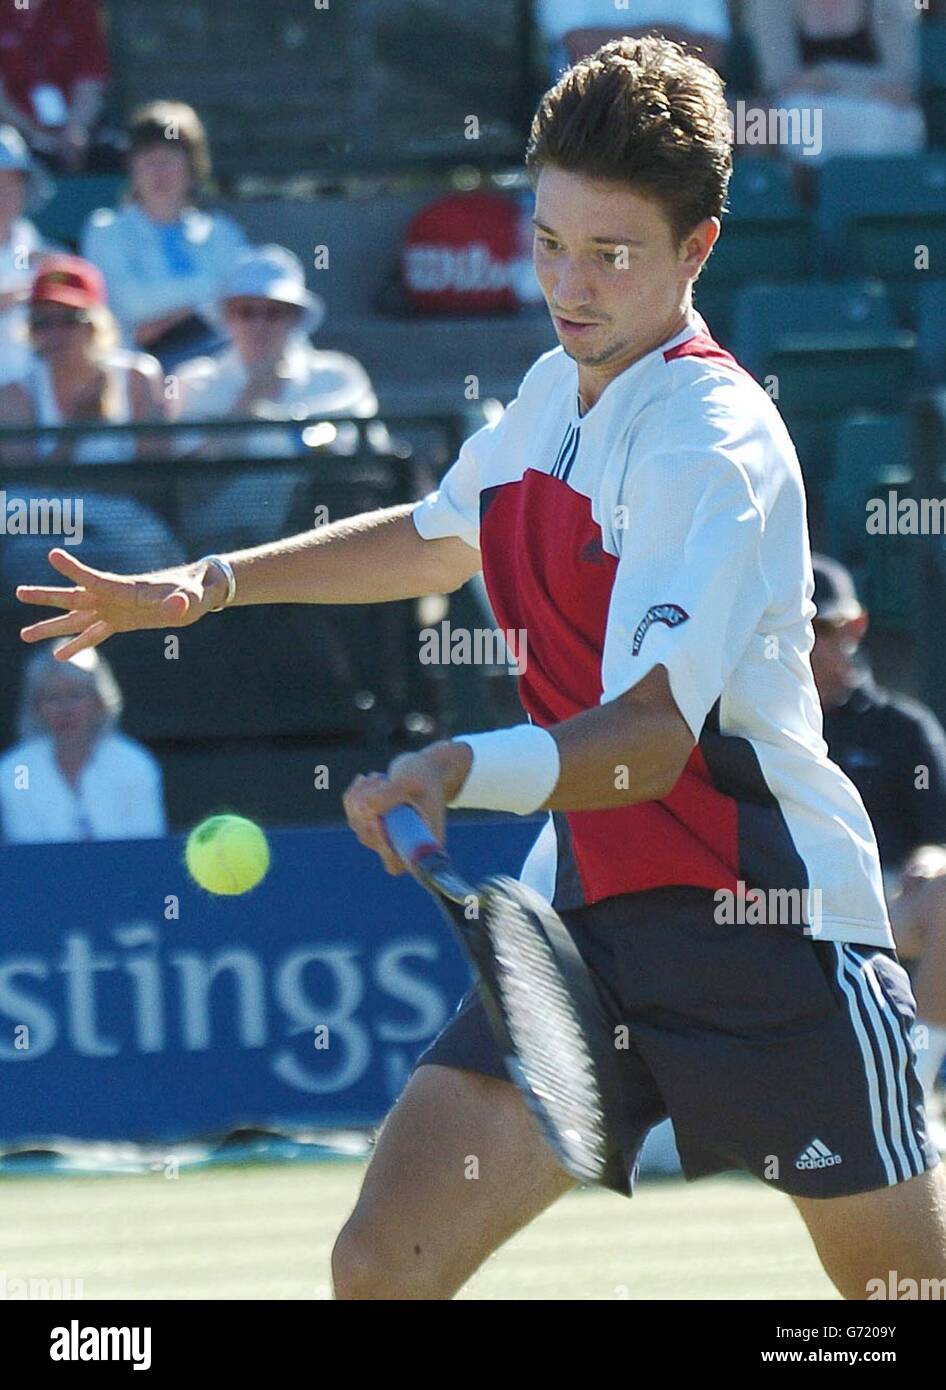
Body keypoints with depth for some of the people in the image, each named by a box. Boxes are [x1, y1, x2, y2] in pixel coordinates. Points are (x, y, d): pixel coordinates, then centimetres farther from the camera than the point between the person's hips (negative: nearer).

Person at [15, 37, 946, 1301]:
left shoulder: (719, 447, -19)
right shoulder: (555, 391, 7)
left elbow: (654, 737, -29)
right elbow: (441, 539, 30)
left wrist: (461, 771, -46)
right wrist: (203, 586, 24)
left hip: (767, 917, -7)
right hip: (583, 906, 7)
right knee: (380, 1267, -7)